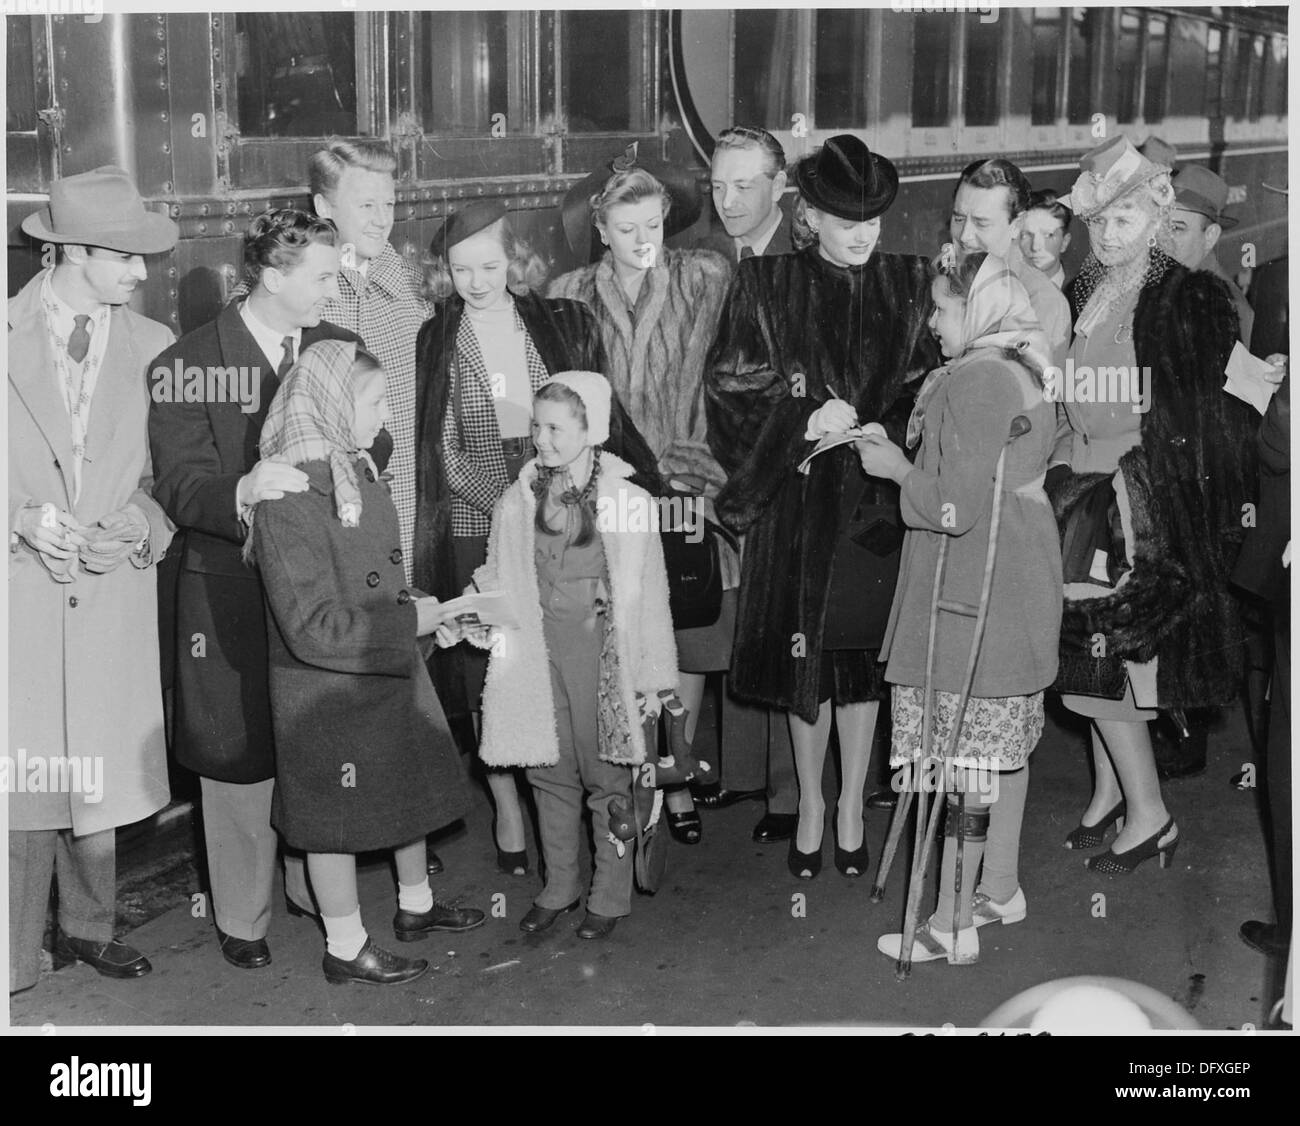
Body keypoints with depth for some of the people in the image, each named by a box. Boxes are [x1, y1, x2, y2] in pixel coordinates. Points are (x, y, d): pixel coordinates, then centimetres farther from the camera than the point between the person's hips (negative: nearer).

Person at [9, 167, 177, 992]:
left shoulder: (153, 346, 5)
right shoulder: (8, 337, -1)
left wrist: (140, 525, -8)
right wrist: (23, 518, -13)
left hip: (116, 591, 2)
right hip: (21, 588, -2)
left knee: (102, 773, 10)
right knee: (26, 778, -1)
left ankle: (89, 927, 29)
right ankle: (17, 960, 13)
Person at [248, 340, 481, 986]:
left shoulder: (356, 471, 4)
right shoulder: (288, 497, -25)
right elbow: (313, 629, -28)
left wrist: (419, 610, 6)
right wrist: (409, 622, -21)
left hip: (390, 673, 9)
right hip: (326, 690, -9)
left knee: (412, 788, 21)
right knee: (338, 817, 8)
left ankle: (416, 906, 43)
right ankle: (345, 950, 26)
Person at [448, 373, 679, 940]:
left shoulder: (627, 502, -8)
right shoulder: (519, 500, 1)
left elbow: (647, 594, -4)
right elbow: (501, 578, 10)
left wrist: (651, 676, -3)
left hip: (600, 648, -3)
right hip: (538, 647, 3)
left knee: (605, 772, 5)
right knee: (550, 771, 11)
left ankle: (610, 896, 18)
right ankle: (558, 888, 25)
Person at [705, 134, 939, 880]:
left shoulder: (909, 286, 4)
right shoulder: (767, 288, -1)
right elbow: (728, 388, -3)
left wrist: (877, 434, -13)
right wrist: (804, 420, -16)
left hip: (876, 502, 1)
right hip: (798, 504, -1)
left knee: (863, 654, 7)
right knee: (806, 655, 5)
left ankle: (853, 804, 23)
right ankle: (810, 804, 22)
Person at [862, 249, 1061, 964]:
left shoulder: (973, 381, -19)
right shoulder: (1022, 374, 12)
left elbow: (958, 508, -22)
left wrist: (897, 470, -7)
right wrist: (909, 458, 13)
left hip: (972, 596, -10)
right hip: (1021, 584, 10)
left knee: (964, 754, -4)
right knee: (1004, 747, 18)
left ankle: (953, 926, 2)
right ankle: (1001, 890, 30)